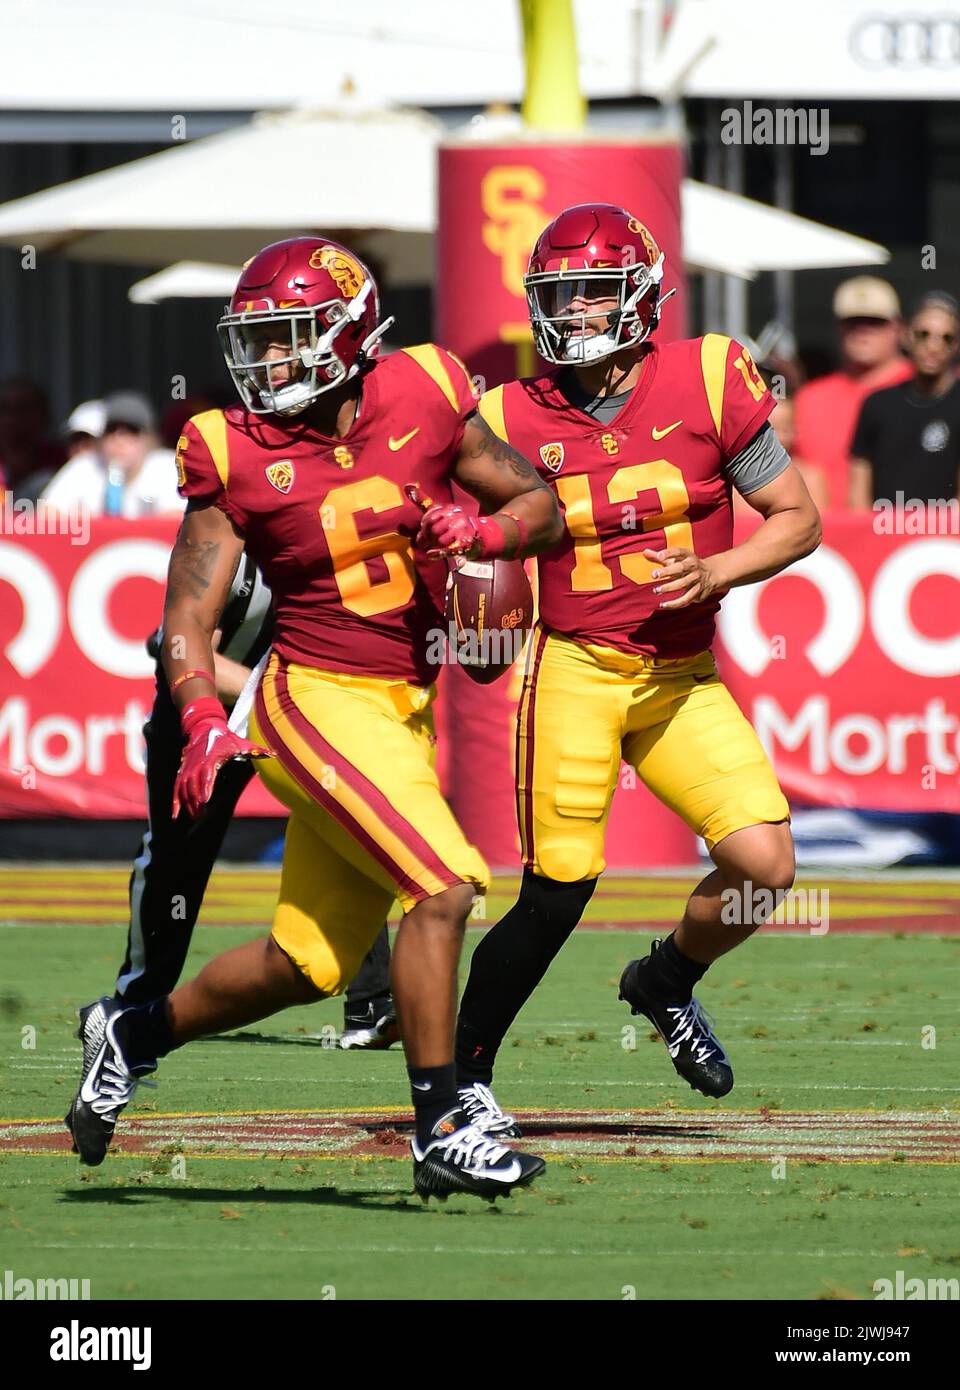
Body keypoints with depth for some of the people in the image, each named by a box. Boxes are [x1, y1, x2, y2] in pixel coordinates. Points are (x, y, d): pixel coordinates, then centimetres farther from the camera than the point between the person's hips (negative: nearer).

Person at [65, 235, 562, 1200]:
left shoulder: (422, 401, 0)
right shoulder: (239, 455, -7)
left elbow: (542, 507, 9)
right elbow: (188, 620, -5)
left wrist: (481, 533, -12)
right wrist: (202, 723, -22)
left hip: (405, 711, 5)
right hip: (318, 699, -5)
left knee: (308, 964, 11)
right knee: (443, 890, -20)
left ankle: (131, 1033, 33)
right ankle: (440, 1132, -12)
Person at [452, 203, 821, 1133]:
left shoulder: (705, 384, -4)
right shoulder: (518, 419, -1)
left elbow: (797, 519, 1)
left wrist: (715, 572, -14)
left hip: (682, 678, 2)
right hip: (575, 671, -2)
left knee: (763, 863, -11)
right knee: (557, 894, -8)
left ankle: (667, 984, 20)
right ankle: (462, 1072, 9)